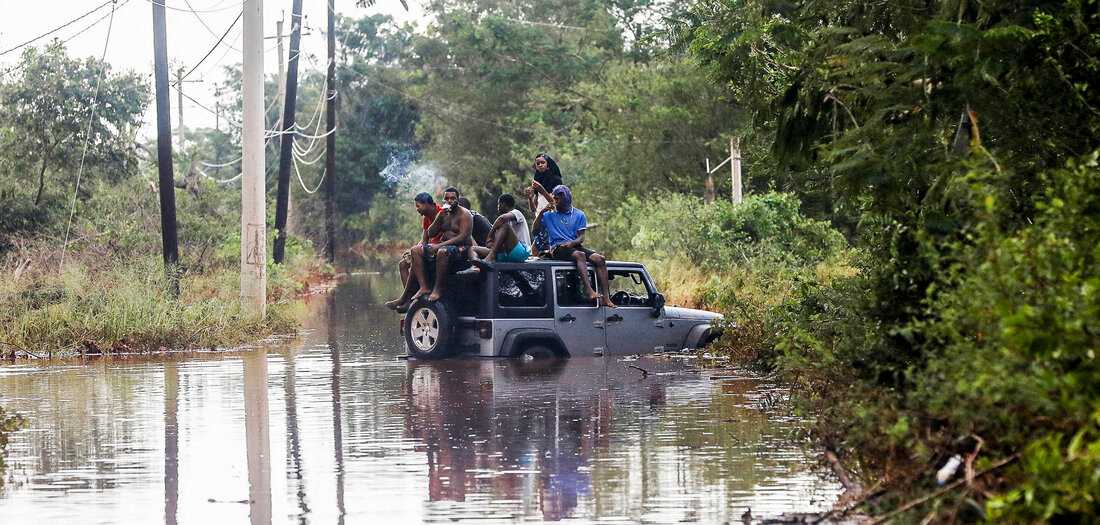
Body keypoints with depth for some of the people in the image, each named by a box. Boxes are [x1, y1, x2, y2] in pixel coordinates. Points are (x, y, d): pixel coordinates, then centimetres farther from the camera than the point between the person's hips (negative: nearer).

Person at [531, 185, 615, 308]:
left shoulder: (579, 215, 15)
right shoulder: (549, 214, 12)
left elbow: (581, 237, 6)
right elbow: (535, 232, 5)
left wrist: (572, 242, -15)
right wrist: (541, 213, -4)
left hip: (574, 246, 3)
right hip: (557, 247, -3)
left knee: (600, 259, -20)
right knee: (580, 255, -35)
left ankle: (605, 298, -27)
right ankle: (590, 292, -50)